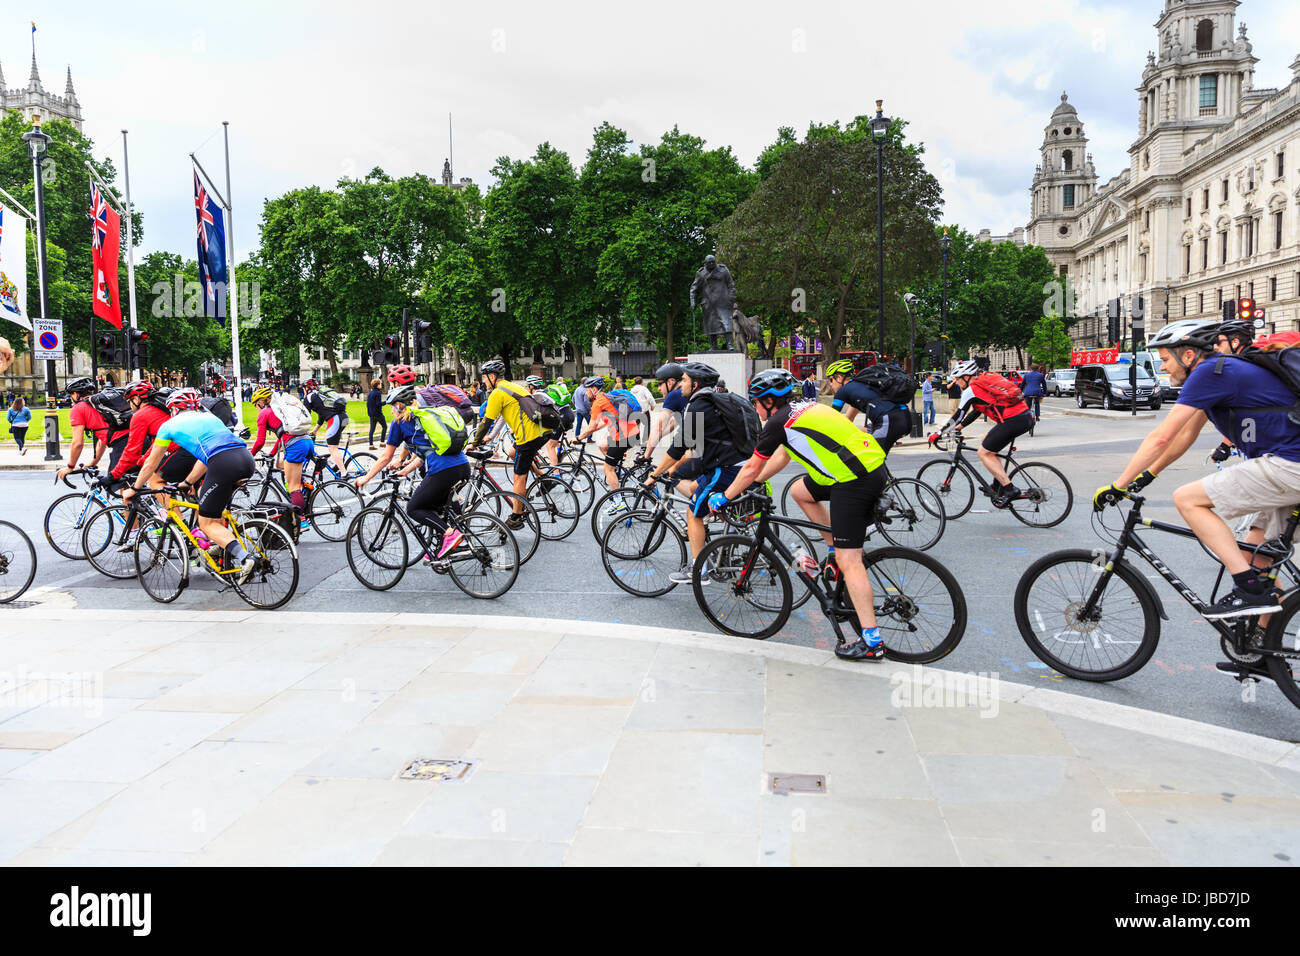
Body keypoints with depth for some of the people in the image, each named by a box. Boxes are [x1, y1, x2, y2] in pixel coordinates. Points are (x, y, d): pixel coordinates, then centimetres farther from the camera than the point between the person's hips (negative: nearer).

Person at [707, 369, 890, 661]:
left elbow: (751, 468, 6)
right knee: (800, 491, 26)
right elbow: (784, 454, 34)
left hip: (855, 481, -9)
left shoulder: (778, 422, -3)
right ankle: (835, 551, 26)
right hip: (874, 464, 9)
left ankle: (872, 642, -5)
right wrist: (753, 482, 40)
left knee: (849, 561, -6)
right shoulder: (803, 408, 22)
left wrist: (724, 497, 19)